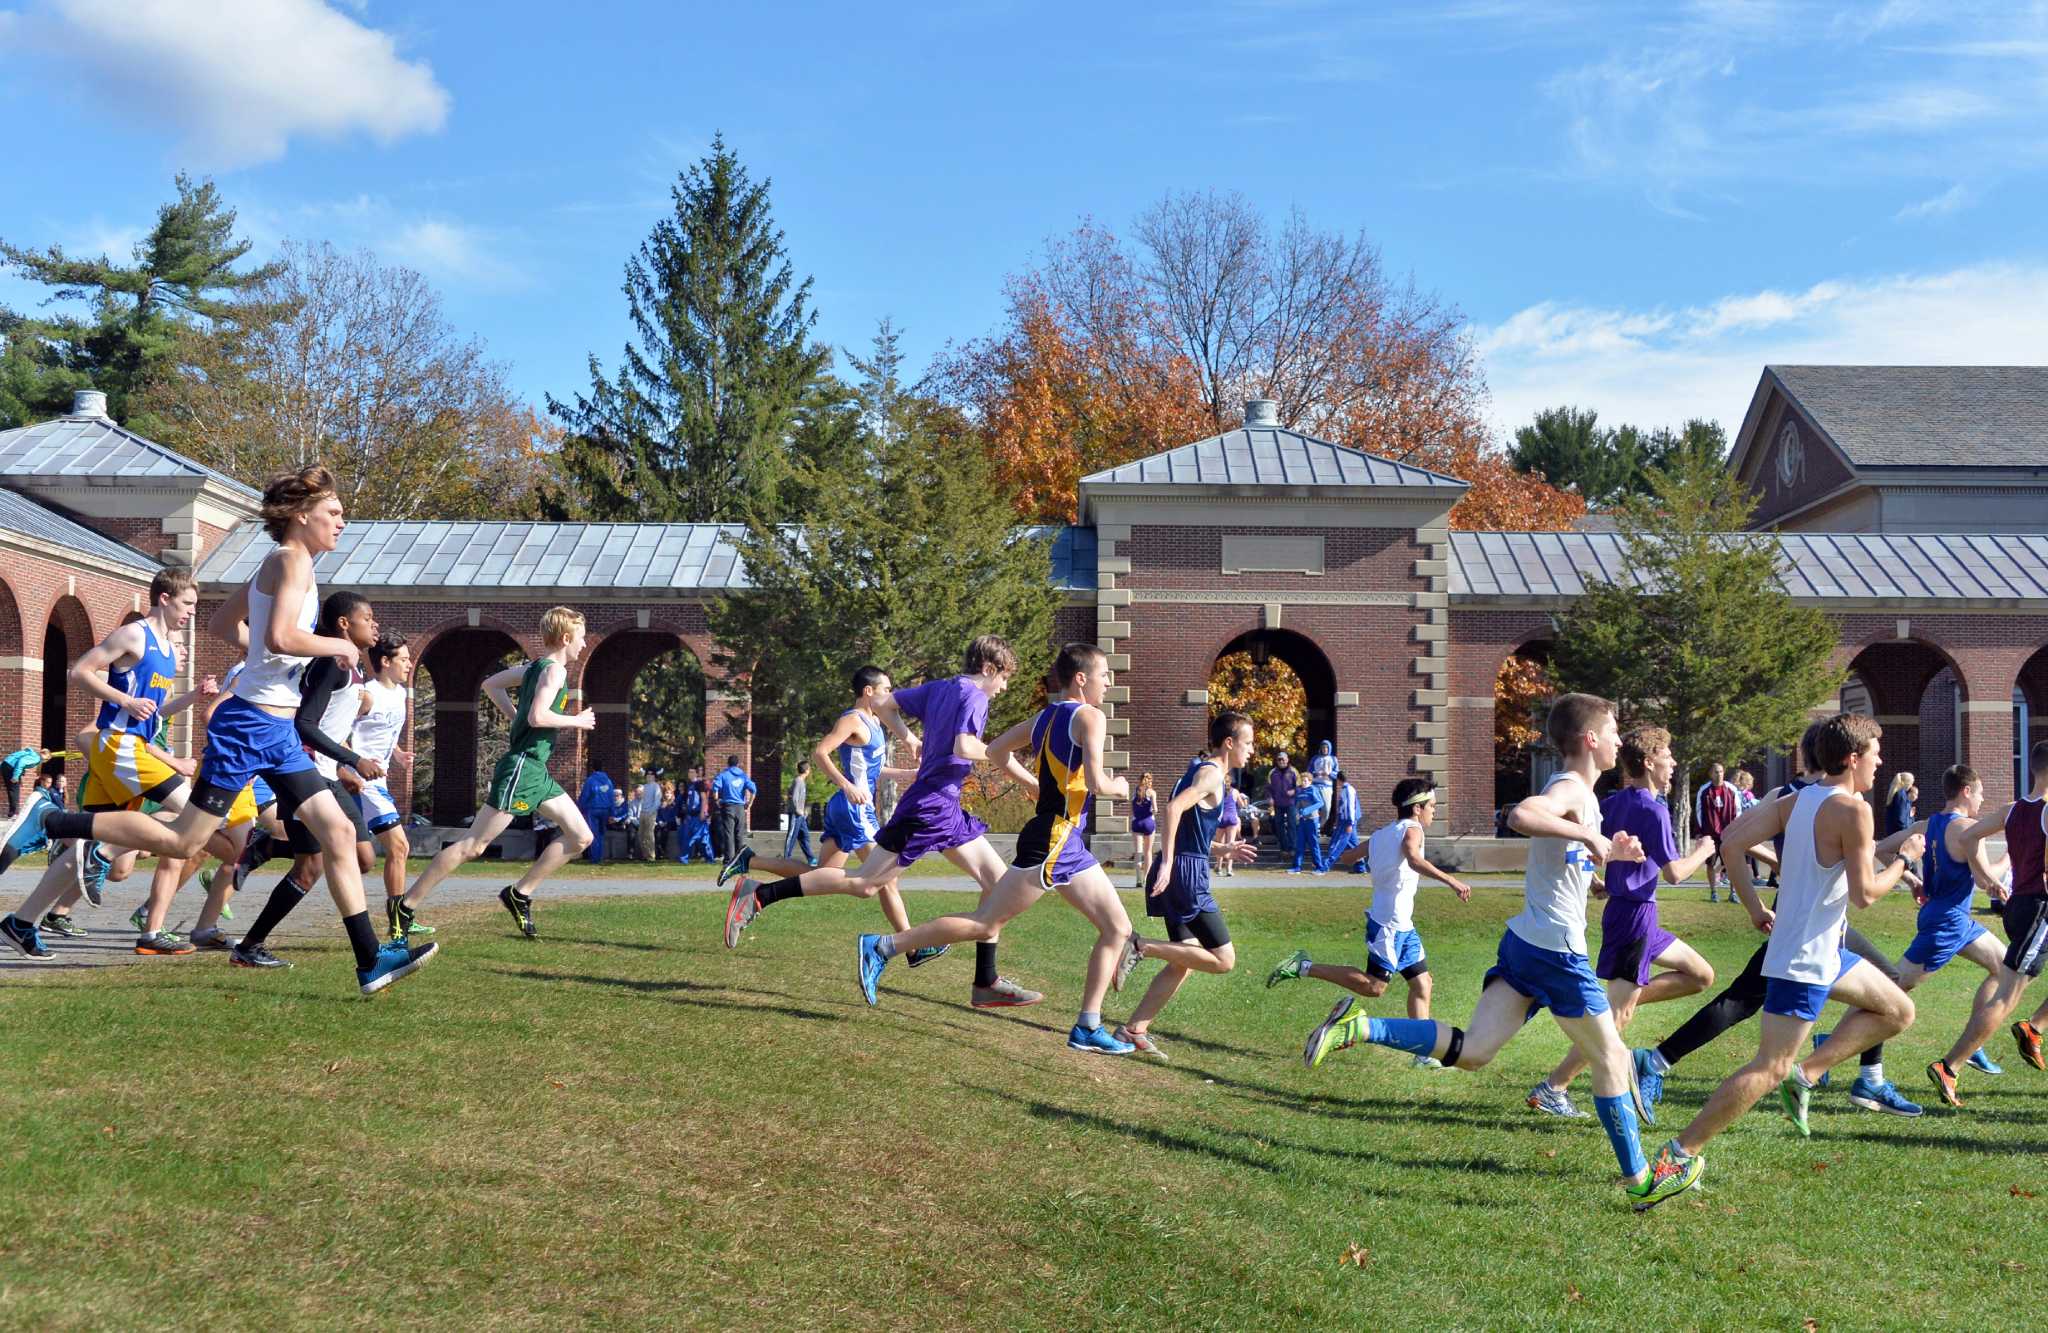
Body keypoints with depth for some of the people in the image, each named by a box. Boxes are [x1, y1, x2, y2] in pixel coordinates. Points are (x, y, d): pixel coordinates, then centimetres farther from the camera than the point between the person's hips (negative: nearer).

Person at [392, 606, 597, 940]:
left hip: (536, 772, 10)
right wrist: (575, 722, -10)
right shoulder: (555, 670, -11)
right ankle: (407, 906, -5)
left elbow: (491, 684, 25)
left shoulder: (533, 666, 16)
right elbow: (538, 716, -25)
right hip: (521, 766, -10)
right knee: (472, 845, -9)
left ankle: (519, 894, 11)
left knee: (581, 837, 8)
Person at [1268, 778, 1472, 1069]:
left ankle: (1424, 1053, 9)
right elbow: (1413, 858, -32)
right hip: (1390, 922, -10)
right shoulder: (1412, 829, -10)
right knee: (1374, 986, -9)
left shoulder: (1382, 833, 16)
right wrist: (1450, 880, -39)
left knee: (1421, 983, 9)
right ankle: (1305, 967, -6)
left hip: (1402, 924, 10)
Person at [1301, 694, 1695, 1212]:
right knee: (1610, 1059, 7)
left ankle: (1359, 1028, -13)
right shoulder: (1572, 790, -14)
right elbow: (1521, 815, -36)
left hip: (1523, 941, 9)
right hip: (1558, 950, -9)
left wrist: (1608, 852, 18)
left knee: (1471, 1051, 1)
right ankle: (1641, 1181, 19)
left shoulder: (1570, 790, 18)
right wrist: (1588, 834, -29)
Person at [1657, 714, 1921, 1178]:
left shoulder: (1797, 800, 7)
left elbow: (1733, 839, 3)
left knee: (1898, 1011, 21)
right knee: (1769, 1068, -8)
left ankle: (1805, 1073, 14)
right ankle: (1683, 1151, -8)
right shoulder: (1852, 809, -16)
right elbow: (1864, 893, -16)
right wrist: (1903, 859, 1)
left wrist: (1754, 907, 9)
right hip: (1804, 959, -9)